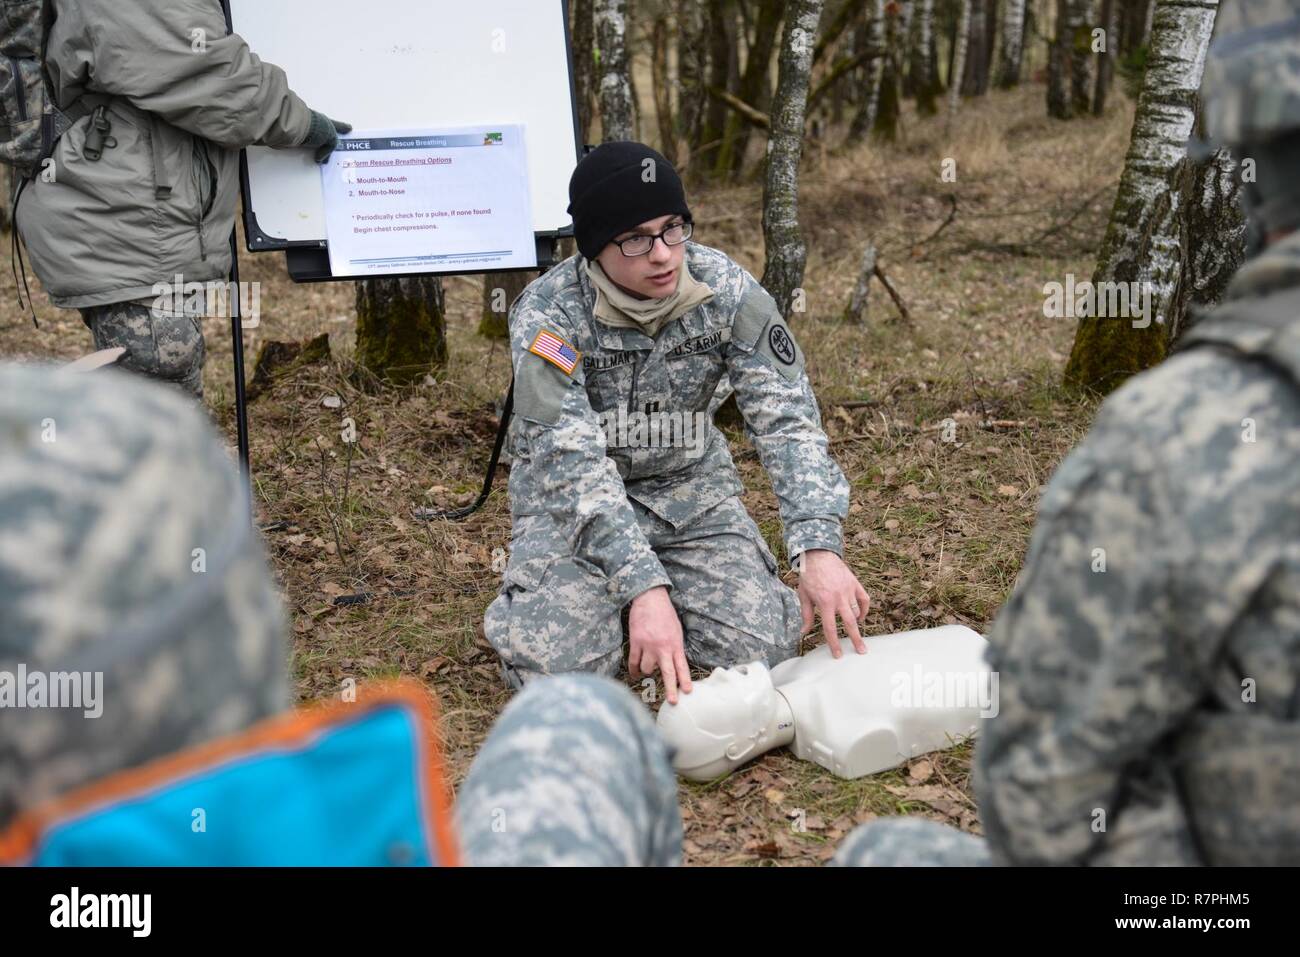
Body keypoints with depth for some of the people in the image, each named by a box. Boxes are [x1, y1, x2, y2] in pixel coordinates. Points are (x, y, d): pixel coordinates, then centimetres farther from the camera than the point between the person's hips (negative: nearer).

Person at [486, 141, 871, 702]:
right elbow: (571, 462, -30)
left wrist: (820, 547, -34)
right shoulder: (547, 314, -24)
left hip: (689, 486, 3)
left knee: (763, 646, -15)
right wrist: (643, 588, -41)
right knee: (560, 665, -23)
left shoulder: (724, 288, -16)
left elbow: (786, 415, -19)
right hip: (572, 500, -2)